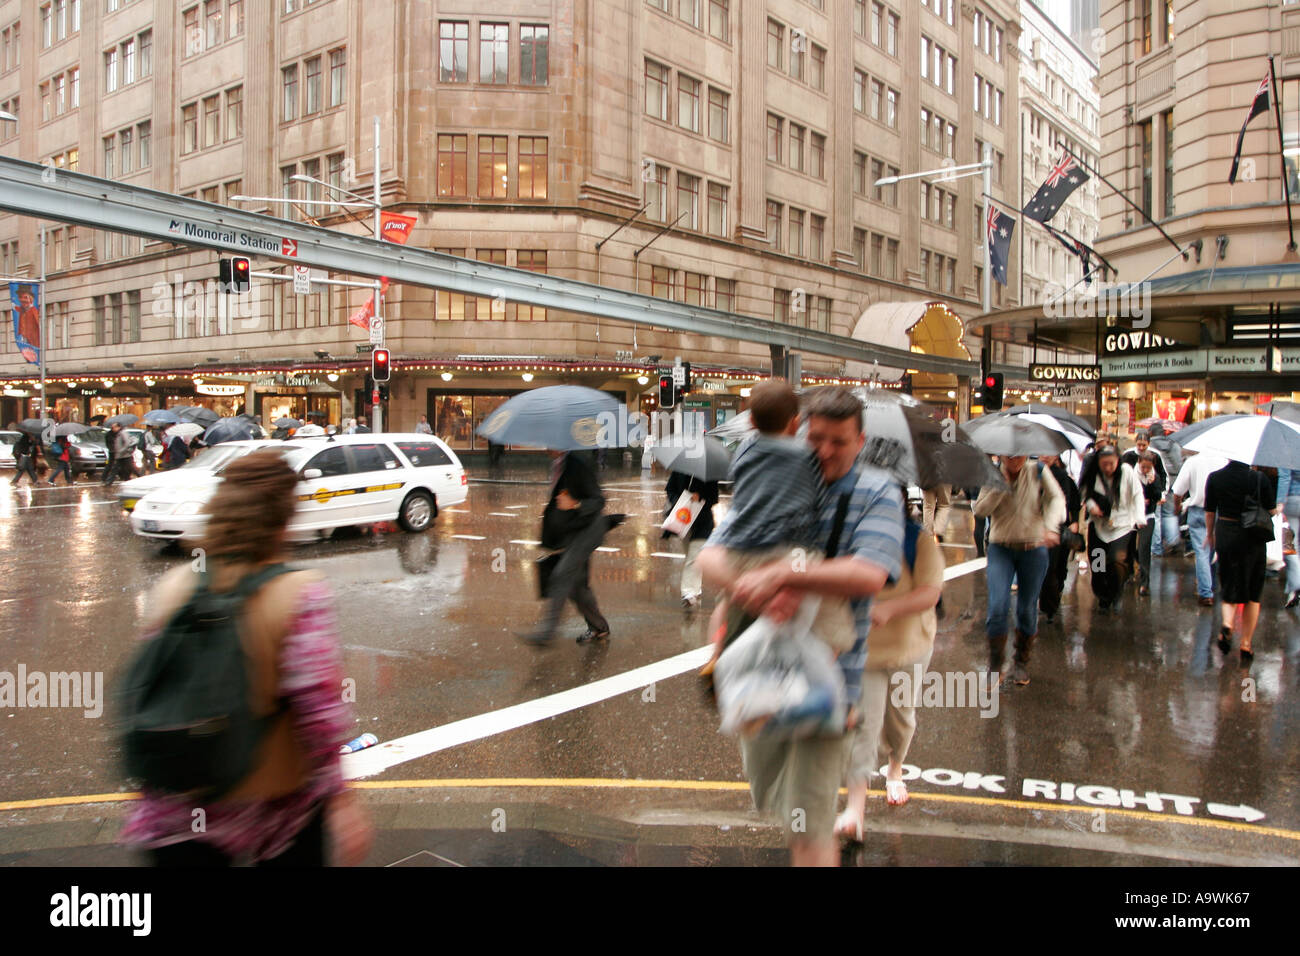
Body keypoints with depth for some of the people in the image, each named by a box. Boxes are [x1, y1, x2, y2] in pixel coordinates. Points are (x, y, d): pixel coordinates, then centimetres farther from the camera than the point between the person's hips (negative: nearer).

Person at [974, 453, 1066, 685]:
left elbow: (1056, 499, -11)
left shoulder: (1038, 471, 0)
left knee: (1027, 609, 5)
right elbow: (980, 508, -9)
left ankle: (1022, 663, 25)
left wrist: (1051, 527, -28)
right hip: (1001, 549, 0)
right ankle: (995, 666, 1)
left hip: (1034, 550, 0)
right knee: (997, 606, -13)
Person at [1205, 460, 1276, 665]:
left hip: (1225, 535, 1)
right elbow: (1272, 510, -3)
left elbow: (1209, 511, 4)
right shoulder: (1259, 478, -11)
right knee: (1252, 594, 11)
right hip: (1253, 539, -1)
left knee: (1230, 588, 15)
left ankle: (1227, 624, -14)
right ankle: (1245, 646, 11)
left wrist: (1210, 534, 18)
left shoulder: (1215, 477, -4)